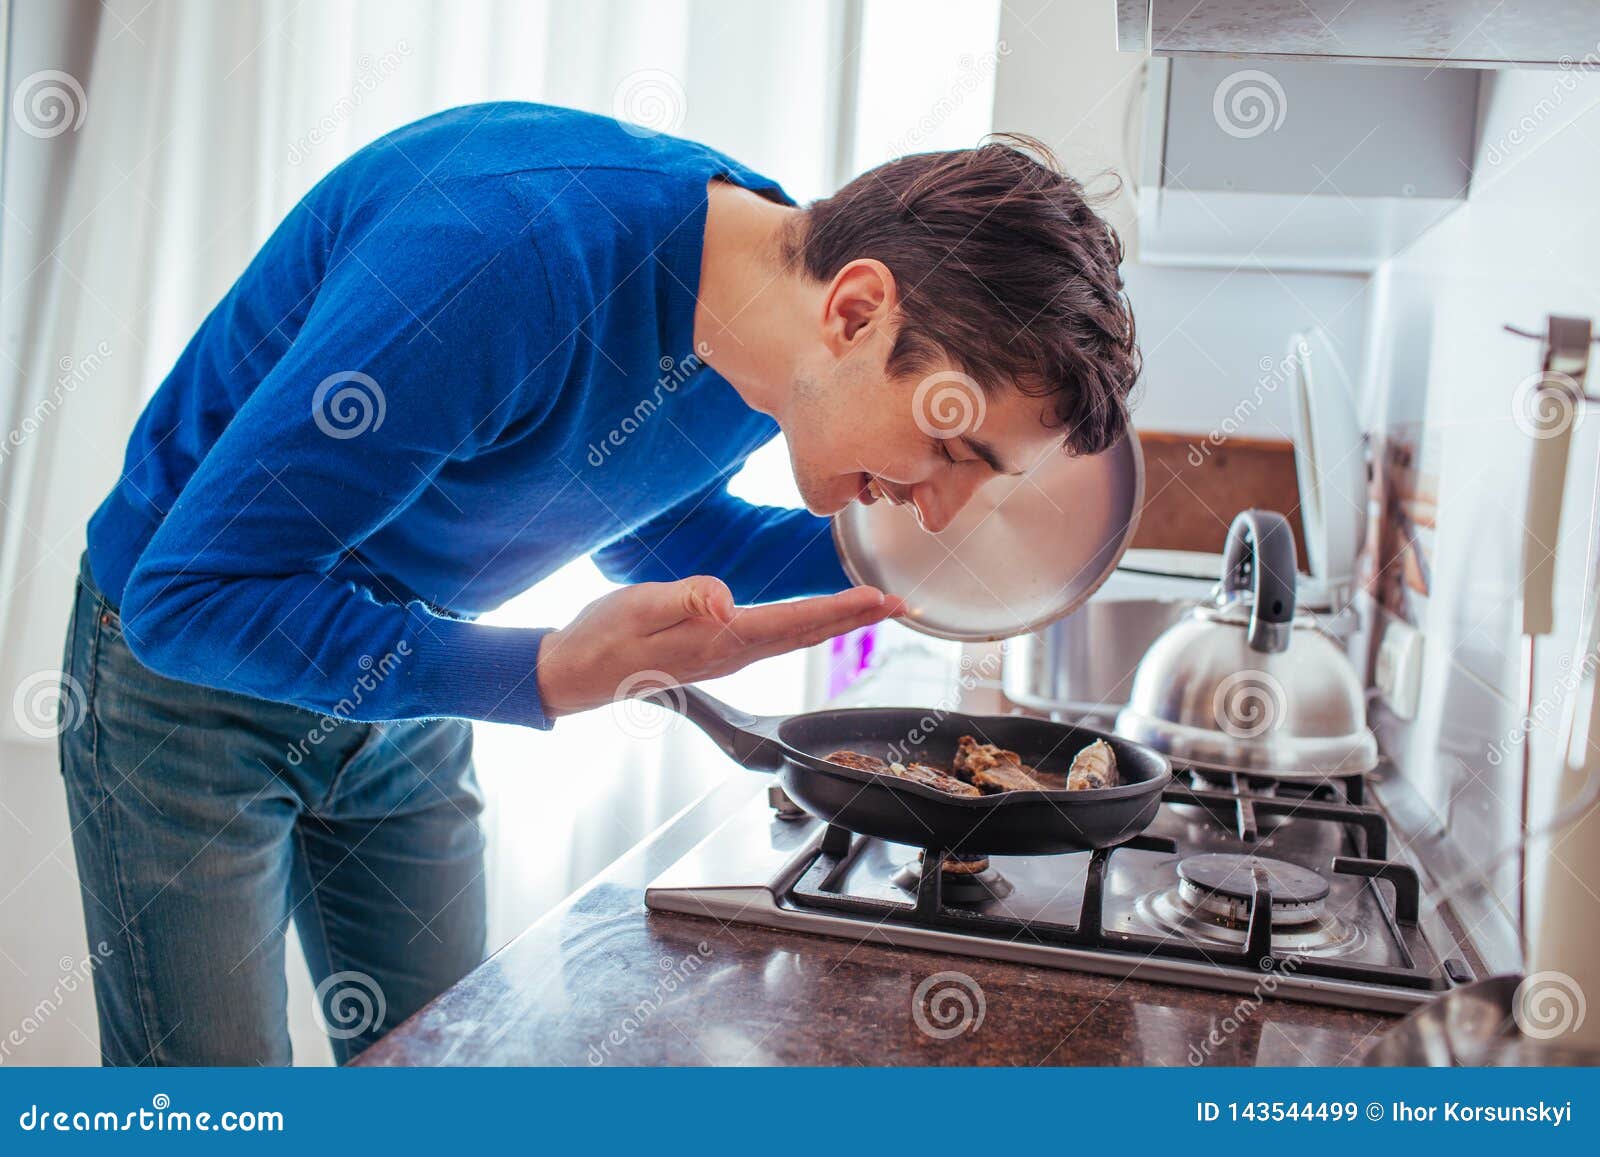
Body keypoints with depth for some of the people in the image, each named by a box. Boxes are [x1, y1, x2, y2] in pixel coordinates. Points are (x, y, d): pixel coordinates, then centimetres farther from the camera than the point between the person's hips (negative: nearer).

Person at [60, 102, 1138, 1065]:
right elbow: (190, 591, -31)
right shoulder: (510, 257, -37)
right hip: (185, 656, -6)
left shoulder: (783, 354, -12)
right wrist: (555, 674, -41)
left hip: (399, 690, 6)